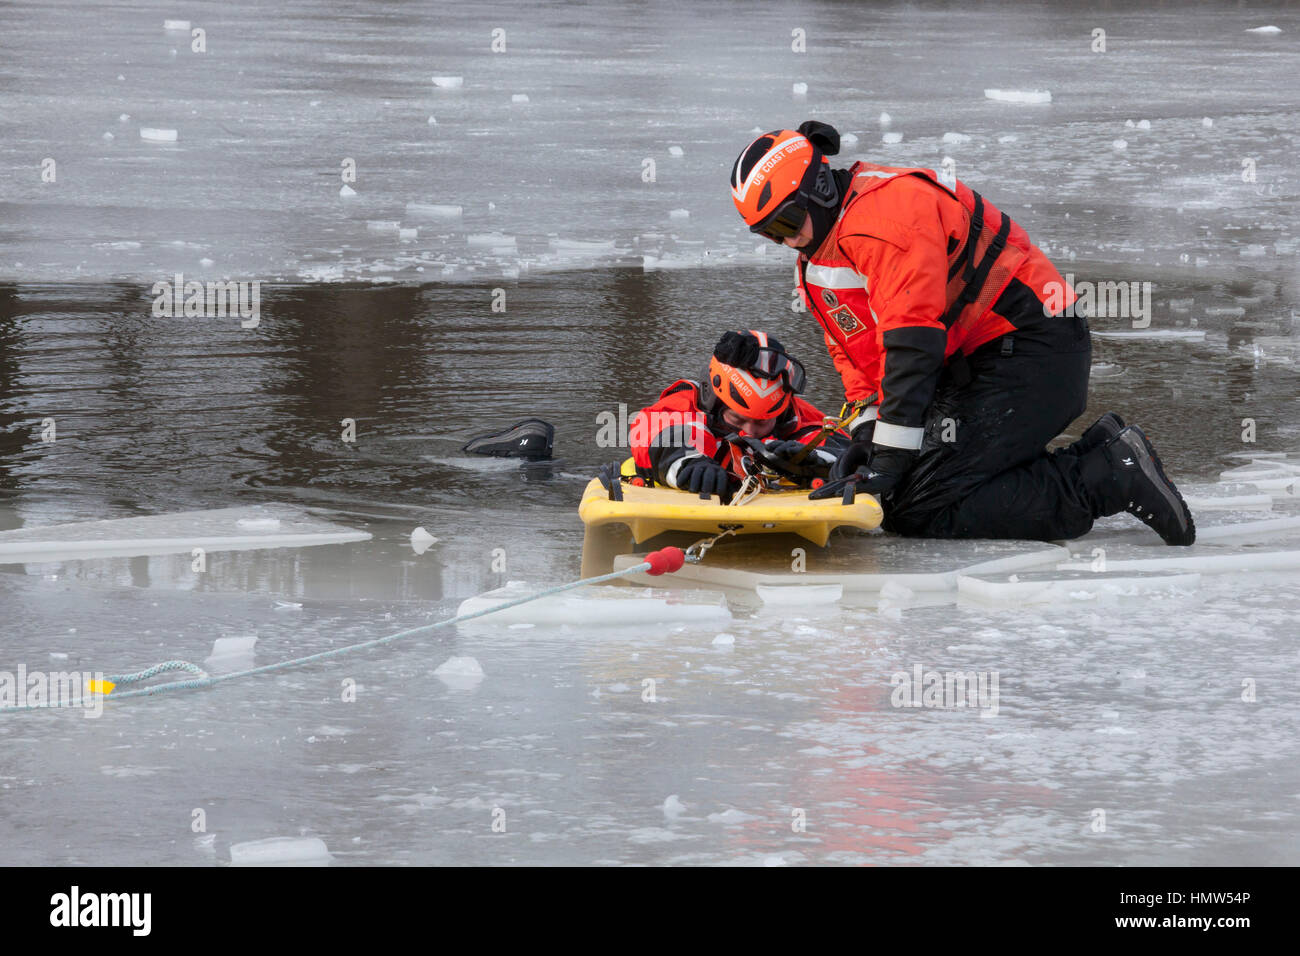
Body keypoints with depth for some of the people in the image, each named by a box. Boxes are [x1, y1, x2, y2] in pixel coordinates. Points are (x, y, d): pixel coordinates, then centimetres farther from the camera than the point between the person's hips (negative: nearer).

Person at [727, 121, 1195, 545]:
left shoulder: (885, 209, -20)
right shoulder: (815, 263, 13)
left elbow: (911, 342, -25)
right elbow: (855, 349, 17)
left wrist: (889, 458, -27)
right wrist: (867, 433, -3)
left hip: (1034, 349, -11)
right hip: (969, 361, 11)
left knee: (923, 509, -17)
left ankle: (1111, 476, -14)